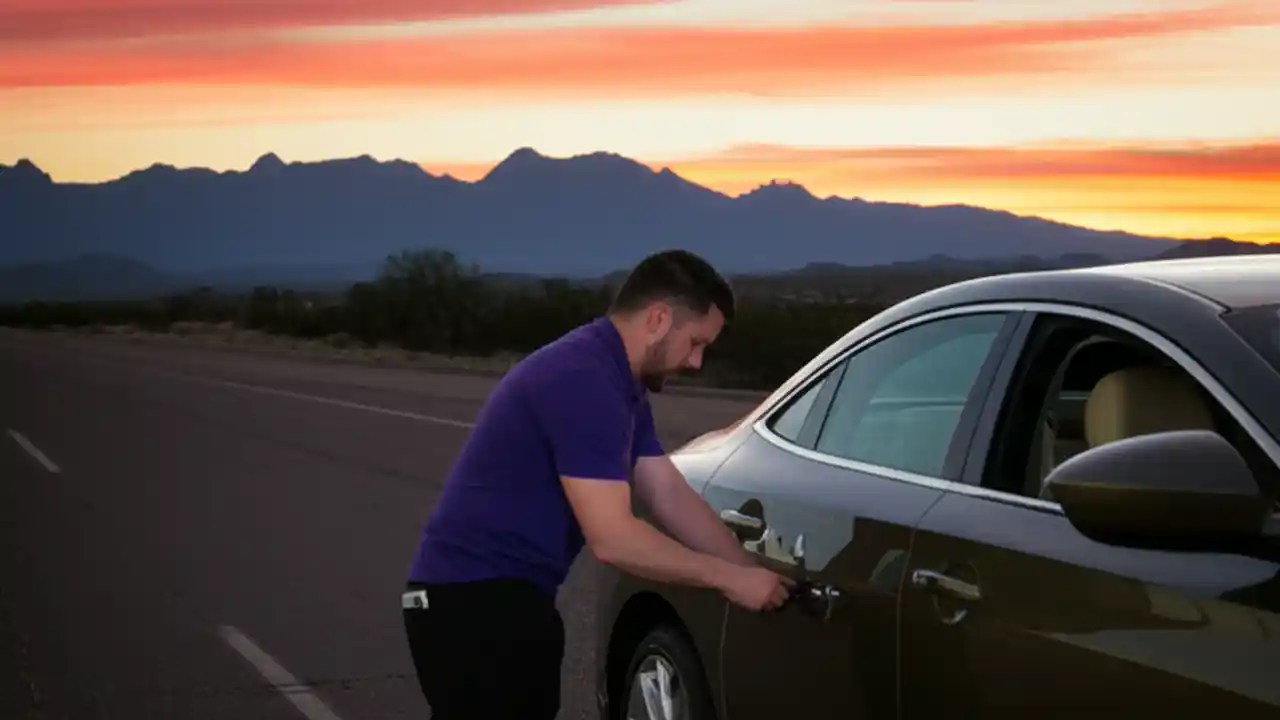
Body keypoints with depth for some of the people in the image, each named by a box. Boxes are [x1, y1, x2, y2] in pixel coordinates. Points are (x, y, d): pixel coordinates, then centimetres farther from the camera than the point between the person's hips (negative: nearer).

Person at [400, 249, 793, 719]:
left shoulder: (619, 384, 12)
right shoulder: (583, 380, -21)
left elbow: (672, 497, 13)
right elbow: (611, 537, -24)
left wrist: (755, 574, 5)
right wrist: (729, 578, -15)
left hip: (506, 593, 11)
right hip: (473, 598, -11)